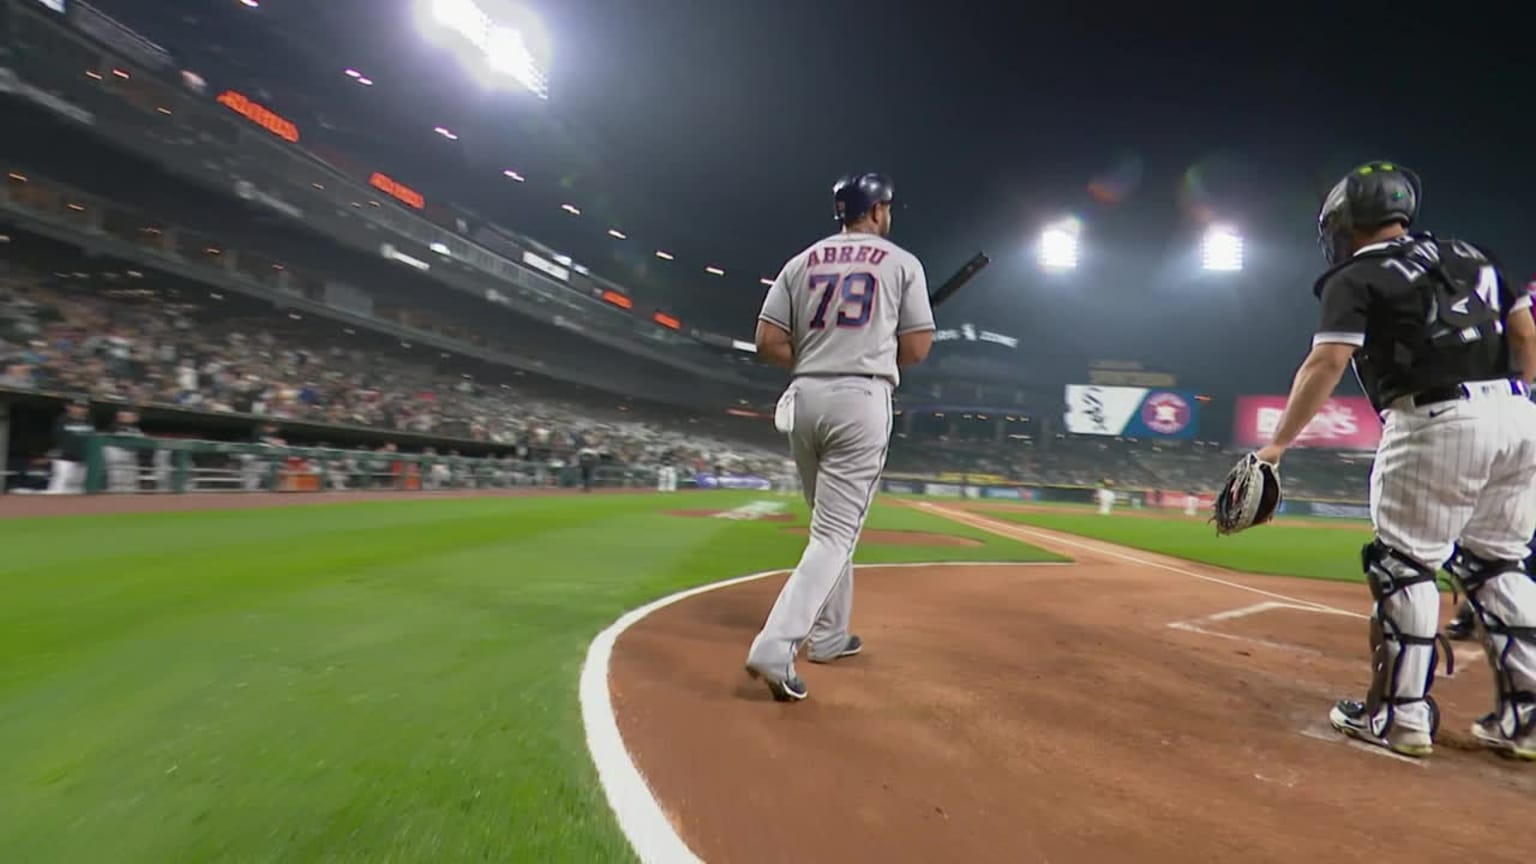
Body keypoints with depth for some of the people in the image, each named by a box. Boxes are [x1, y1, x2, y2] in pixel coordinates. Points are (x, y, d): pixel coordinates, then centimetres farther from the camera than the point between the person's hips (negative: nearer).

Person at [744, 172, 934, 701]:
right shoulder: (902, 262, 6)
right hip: (861, 401, -5)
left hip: (803, 399, 5)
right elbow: (917, 349, 3)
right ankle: (775, 646, -16)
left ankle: (829, 636, 27)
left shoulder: (801, 262, 13)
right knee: (836, 532, -4)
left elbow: (768, 343, 5)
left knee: (831, 524, 19)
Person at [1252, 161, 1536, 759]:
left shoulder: (1356, 278, -1)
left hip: (1436, 423, -7)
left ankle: (1402, 716, 9)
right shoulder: (1469, 255, 19)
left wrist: (1277, 445, -14)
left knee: (1403, 565, 3)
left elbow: (1327, 363, -14)